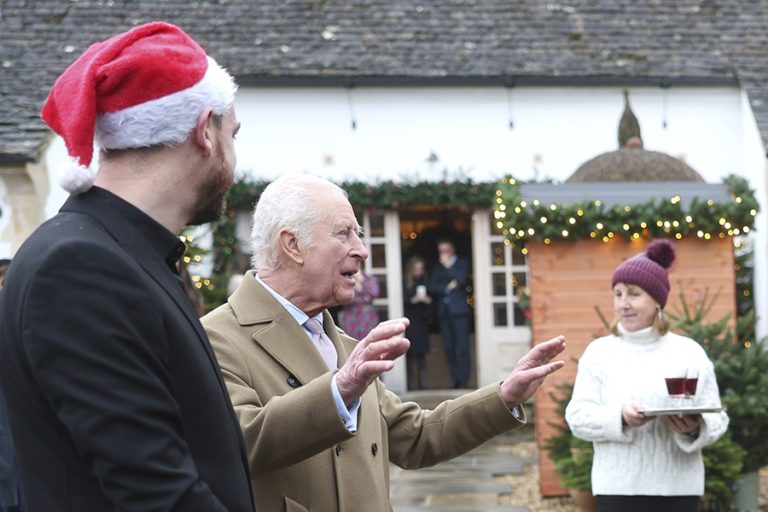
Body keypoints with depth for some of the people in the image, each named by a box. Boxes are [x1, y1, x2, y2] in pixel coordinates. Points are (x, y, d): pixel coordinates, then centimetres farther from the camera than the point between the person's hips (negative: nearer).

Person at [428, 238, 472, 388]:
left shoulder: (462, 263, 10)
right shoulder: (437, 267, 20)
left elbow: (462, 279, -8)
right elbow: (432, 287, 9)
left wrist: (448, 265, -4)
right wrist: (447, 287, -4)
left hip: (459, 310, -3)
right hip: (444, 312, 3)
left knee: (462, 345, -10)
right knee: (448, 347, -2)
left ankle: (464, 378, -8)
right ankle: (455, 379, 0)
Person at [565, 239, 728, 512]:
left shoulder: (689, 352, 6)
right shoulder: (599, 352, 6)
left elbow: (716, 418, 3)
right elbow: (578, 416, -1)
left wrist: (694, 428, -21)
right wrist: (619, 416, -20)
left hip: (678, 486, 1)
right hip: (619, 486, -1)